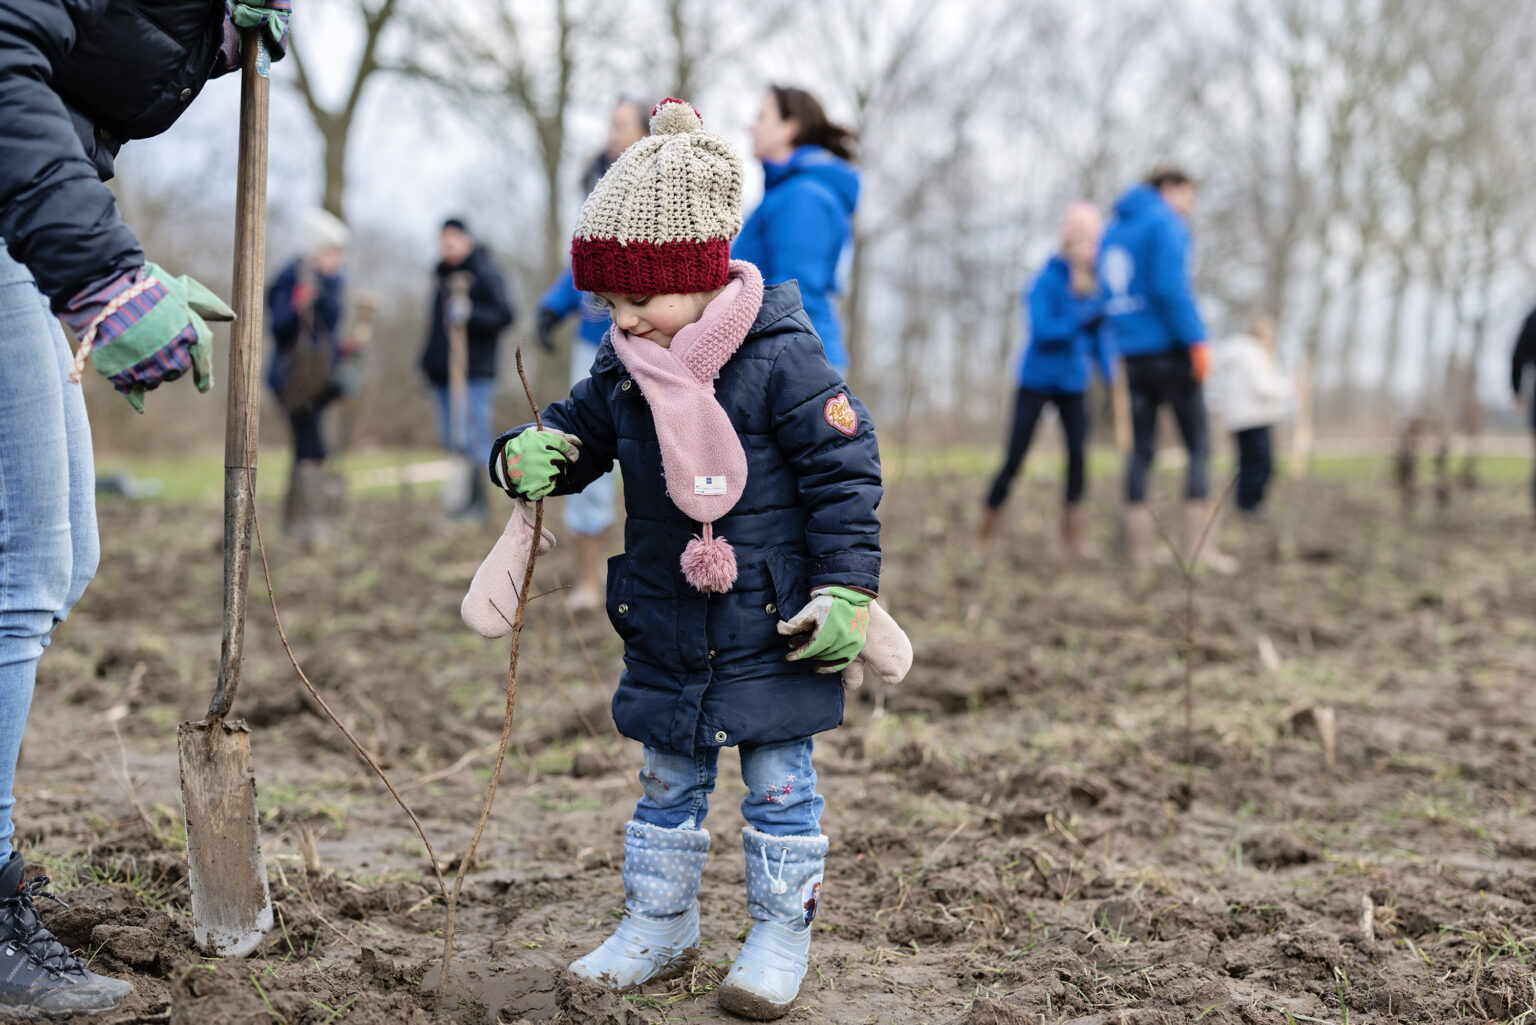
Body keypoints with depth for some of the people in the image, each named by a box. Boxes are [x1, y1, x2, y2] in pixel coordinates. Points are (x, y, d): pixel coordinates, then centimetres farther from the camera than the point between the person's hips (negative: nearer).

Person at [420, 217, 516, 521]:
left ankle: (478, 504, -7)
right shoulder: (441, 273, 17)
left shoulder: (485, 271, -6)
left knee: (473, 439, -11)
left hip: (474, 373, -8)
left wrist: (470, 314, -27)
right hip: (442, 371, 8)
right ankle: (463, 501, 15)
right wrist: (429, 359, 21)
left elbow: (505, 314, -14)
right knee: (452, 440, 8)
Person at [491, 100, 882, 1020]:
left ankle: (781, 937, 20)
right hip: (666, 627, 6)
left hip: (771, 630, -6)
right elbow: (579, 433, 17)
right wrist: (526, 458, -7)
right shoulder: (624, 371, 1)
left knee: (779, 783, 6)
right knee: (668, 782, 17)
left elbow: (846, 470, -14)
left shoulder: (782, 358, -17)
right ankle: (659, 925, 31)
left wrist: (845, 588, -17)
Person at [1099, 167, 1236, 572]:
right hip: (1169, 349, -7)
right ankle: (1200, 544, -10)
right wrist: (1197, 341, -17)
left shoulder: (1112, 230, 17)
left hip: (1132, 354, 7)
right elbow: (1171, 286, -17)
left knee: (1141, 450, 6)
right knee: (1199, 445, -3)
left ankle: (1140, 547, 3)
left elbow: (1107, 296, 18)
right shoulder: (1165, 223, -6)